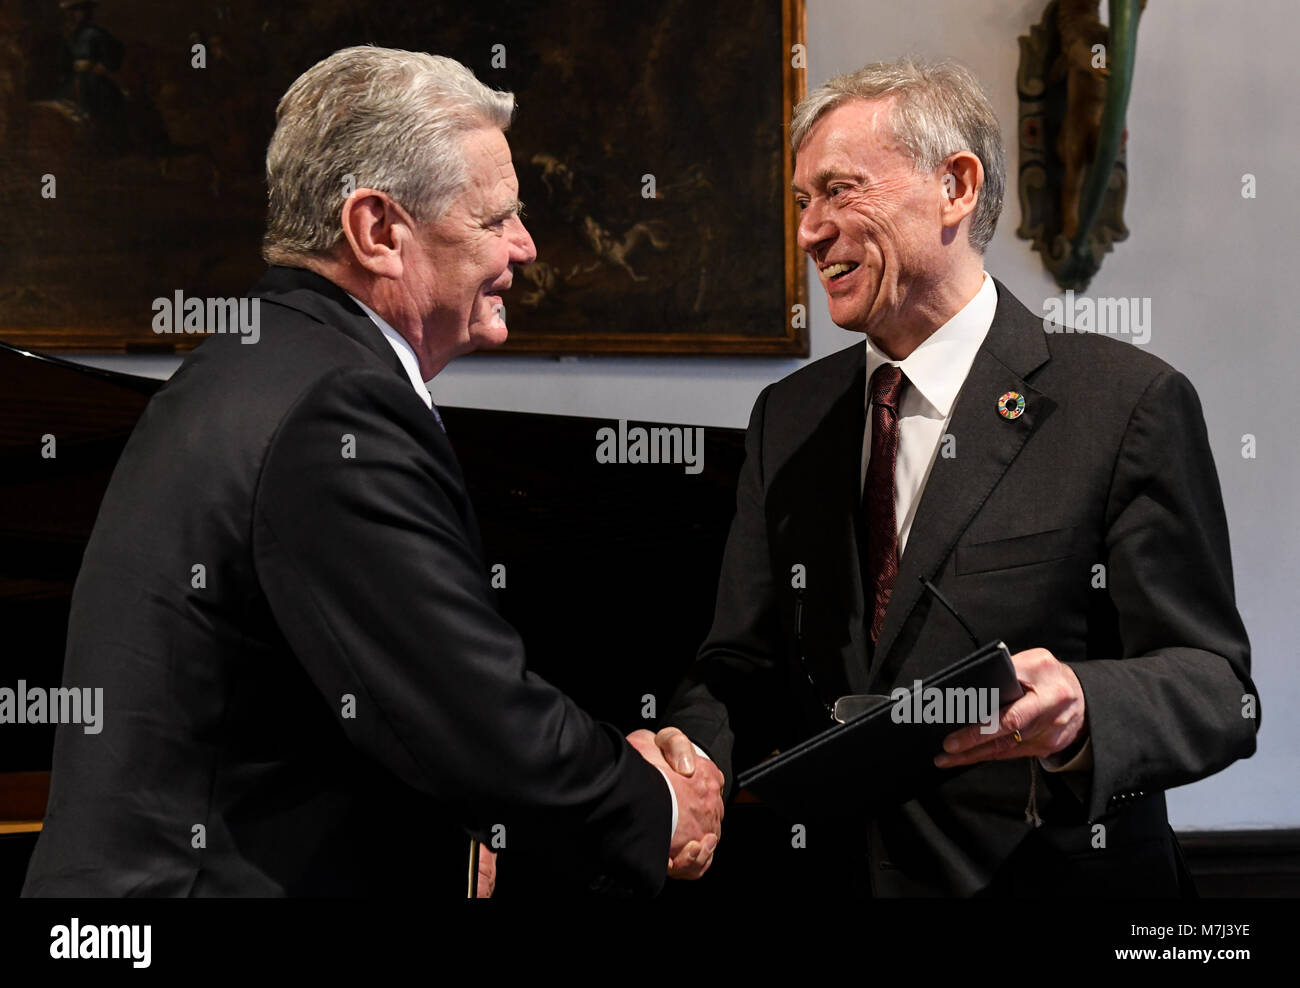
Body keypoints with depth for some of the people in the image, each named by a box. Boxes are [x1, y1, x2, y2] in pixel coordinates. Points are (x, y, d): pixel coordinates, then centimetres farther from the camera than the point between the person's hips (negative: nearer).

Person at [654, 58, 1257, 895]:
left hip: (1057, 875, -3)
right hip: (827, 869, 4)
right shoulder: (789, 418, 8)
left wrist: (1080, 714, -31)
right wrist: (693, 750, -13)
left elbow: (1217, 689, -12)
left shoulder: (1129, 403, -9)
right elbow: (745, 666, 8)